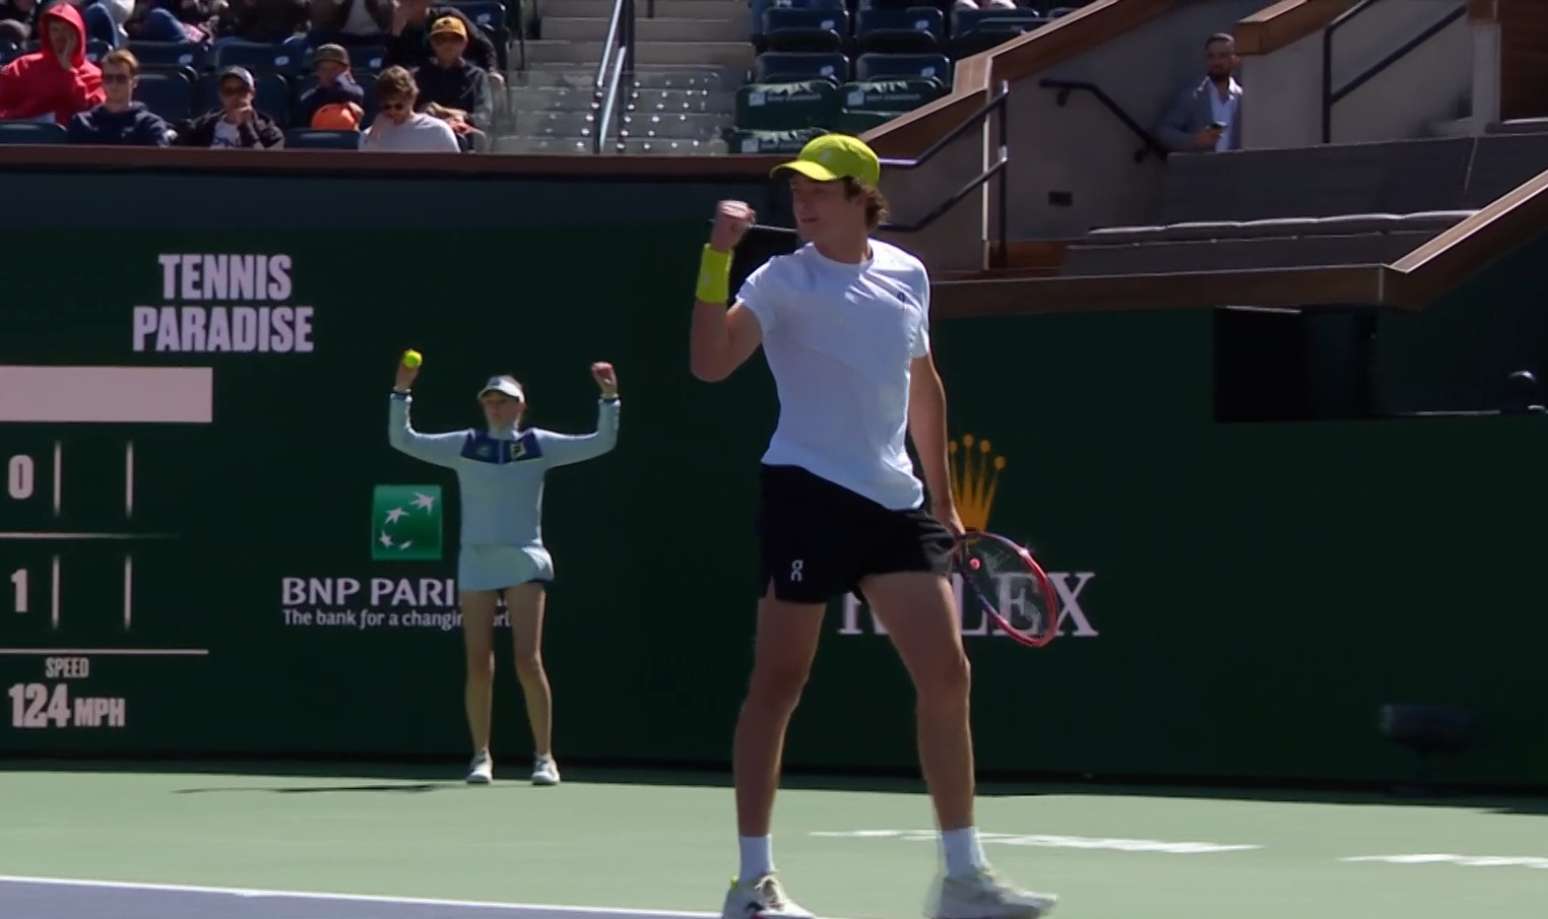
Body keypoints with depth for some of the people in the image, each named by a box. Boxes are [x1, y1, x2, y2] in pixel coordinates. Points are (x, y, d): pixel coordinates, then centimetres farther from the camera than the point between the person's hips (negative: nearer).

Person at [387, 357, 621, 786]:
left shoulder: (538, 445, 5)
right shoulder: (464, 446, 8)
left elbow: (601, 443, 4)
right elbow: (402, 440, 7)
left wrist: (609, 397, -8)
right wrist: (402, 391, -3)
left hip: (524, 561, -2)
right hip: (476, 562, 2)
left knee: (528, 661, -9)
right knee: (479, 666, 0)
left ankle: (544, 756, -2)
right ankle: (481, 756, 9)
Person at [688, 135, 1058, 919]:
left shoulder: (907, 275, 9)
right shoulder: (785, 280, -7)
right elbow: (710, 363, -21)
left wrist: (943, 497, 22)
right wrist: (718, 258, -30)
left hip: (893, 501, 6)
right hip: (810, 494, -6)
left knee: (946, 676, 3)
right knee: (778, 685, -2)